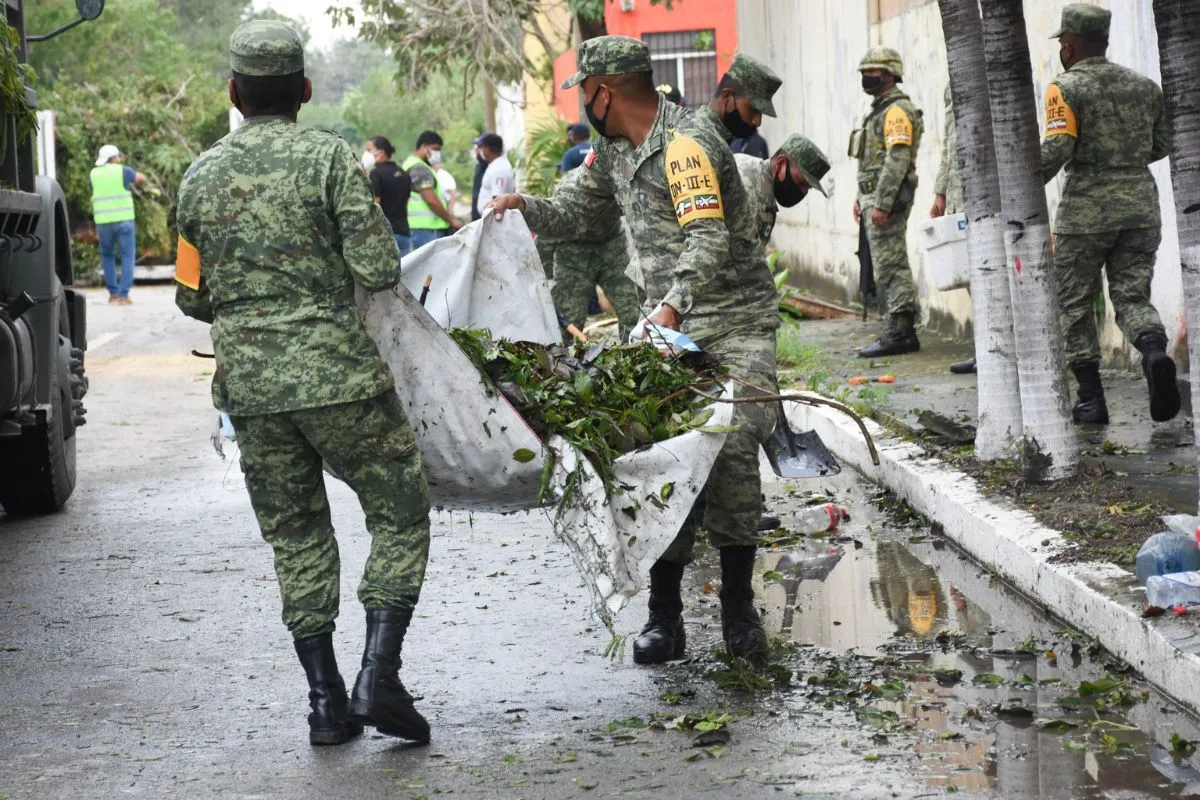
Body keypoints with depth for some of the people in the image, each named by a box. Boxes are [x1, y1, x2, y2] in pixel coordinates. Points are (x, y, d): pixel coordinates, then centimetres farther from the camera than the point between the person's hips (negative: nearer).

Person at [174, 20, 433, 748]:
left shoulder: (202, 175, 6)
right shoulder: (329, 157, -7)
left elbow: (192, 295, 11)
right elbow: (379, 270, -13)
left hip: (250, 386, 4)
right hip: (338, 374, -4)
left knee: (297, 539, 13)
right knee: (401, 519, 8)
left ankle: (326, 700, 12)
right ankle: (378, 678, -5)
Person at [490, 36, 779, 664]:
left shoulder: (686, 144, -17)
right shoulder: (614, 150, 11)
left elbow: (709, 241, -28)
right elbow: (577, 209, 24)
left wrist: (674, 304, -41)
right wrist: (525, 208, 3)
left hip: (735, 319, -7)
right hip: (667, 322, 7)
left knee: (731, 448, -13)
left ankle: (738, 607, 1)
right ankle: (664, 613, -2)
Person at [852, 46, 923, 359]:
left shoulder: (897, 110, -13)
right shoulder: (879, 110, 20)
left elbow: (897, 160, -21)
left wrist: (882, 204, -24)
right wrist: (861, 199, 22)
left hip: (888, 199, -11)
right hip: (874, 196, 11)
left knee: (891, 267, -10)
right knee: (892, 267, 11)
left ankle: (898, 335, -9)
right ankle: (904, 333, 13)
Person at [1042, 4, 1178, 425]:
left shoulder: (1066, 88, -7)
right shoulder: (1143, 85, 10)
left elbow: (1056, 148, -19)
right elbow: (1162, 145, 17)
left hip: (1086, 208, -4)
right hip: (1141, 204, 4)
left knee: (1074, 305, 9)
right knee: (1132, 297, 7)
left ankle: (1090, 399, 7)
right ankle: (1155, 353, -24)